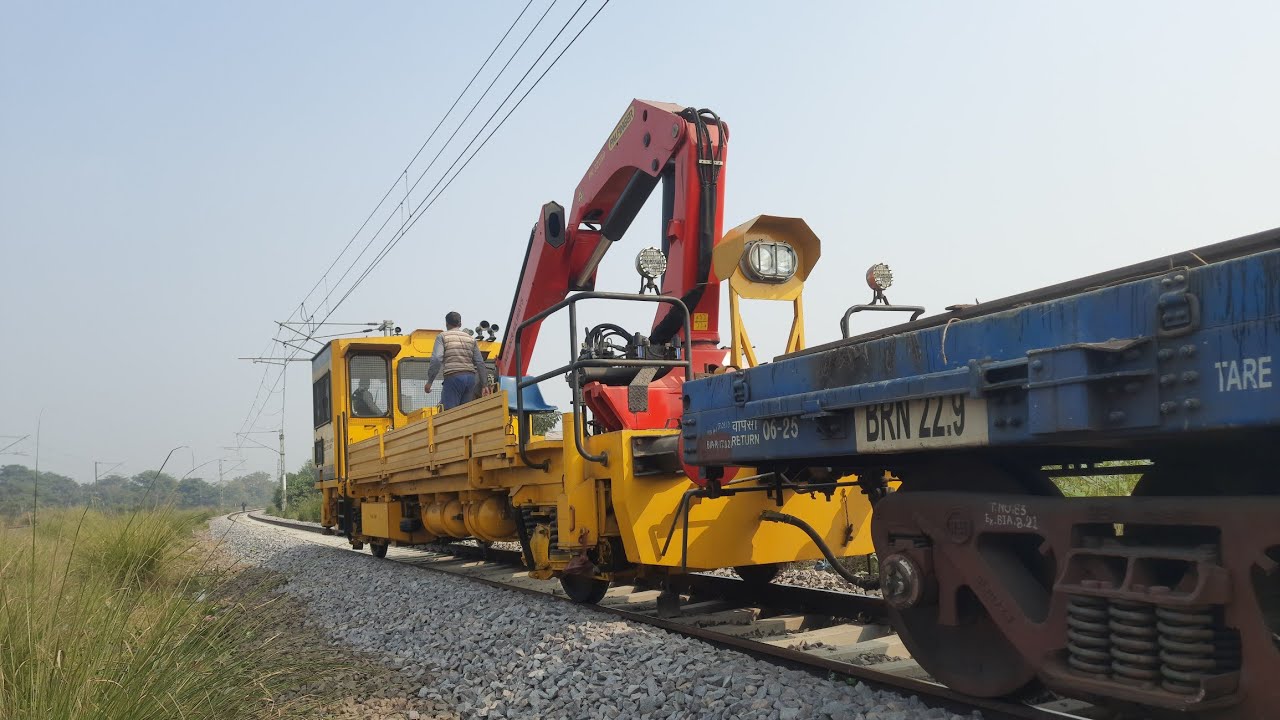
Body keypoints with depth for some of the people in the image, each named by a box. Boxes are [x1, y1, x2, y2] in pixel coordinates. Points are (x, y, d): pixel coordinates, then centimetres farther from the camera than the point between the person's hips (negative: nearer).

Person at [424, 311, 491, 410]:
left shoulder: (442, 336, 5)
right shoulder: (471, 339, 18)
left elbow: (436, 359, -9)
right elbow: (480, 363, 14)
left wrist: (429, 381, -6)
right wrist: (484, 385, 17)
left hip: (453, 378, -5)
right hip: (471, 377, 5)